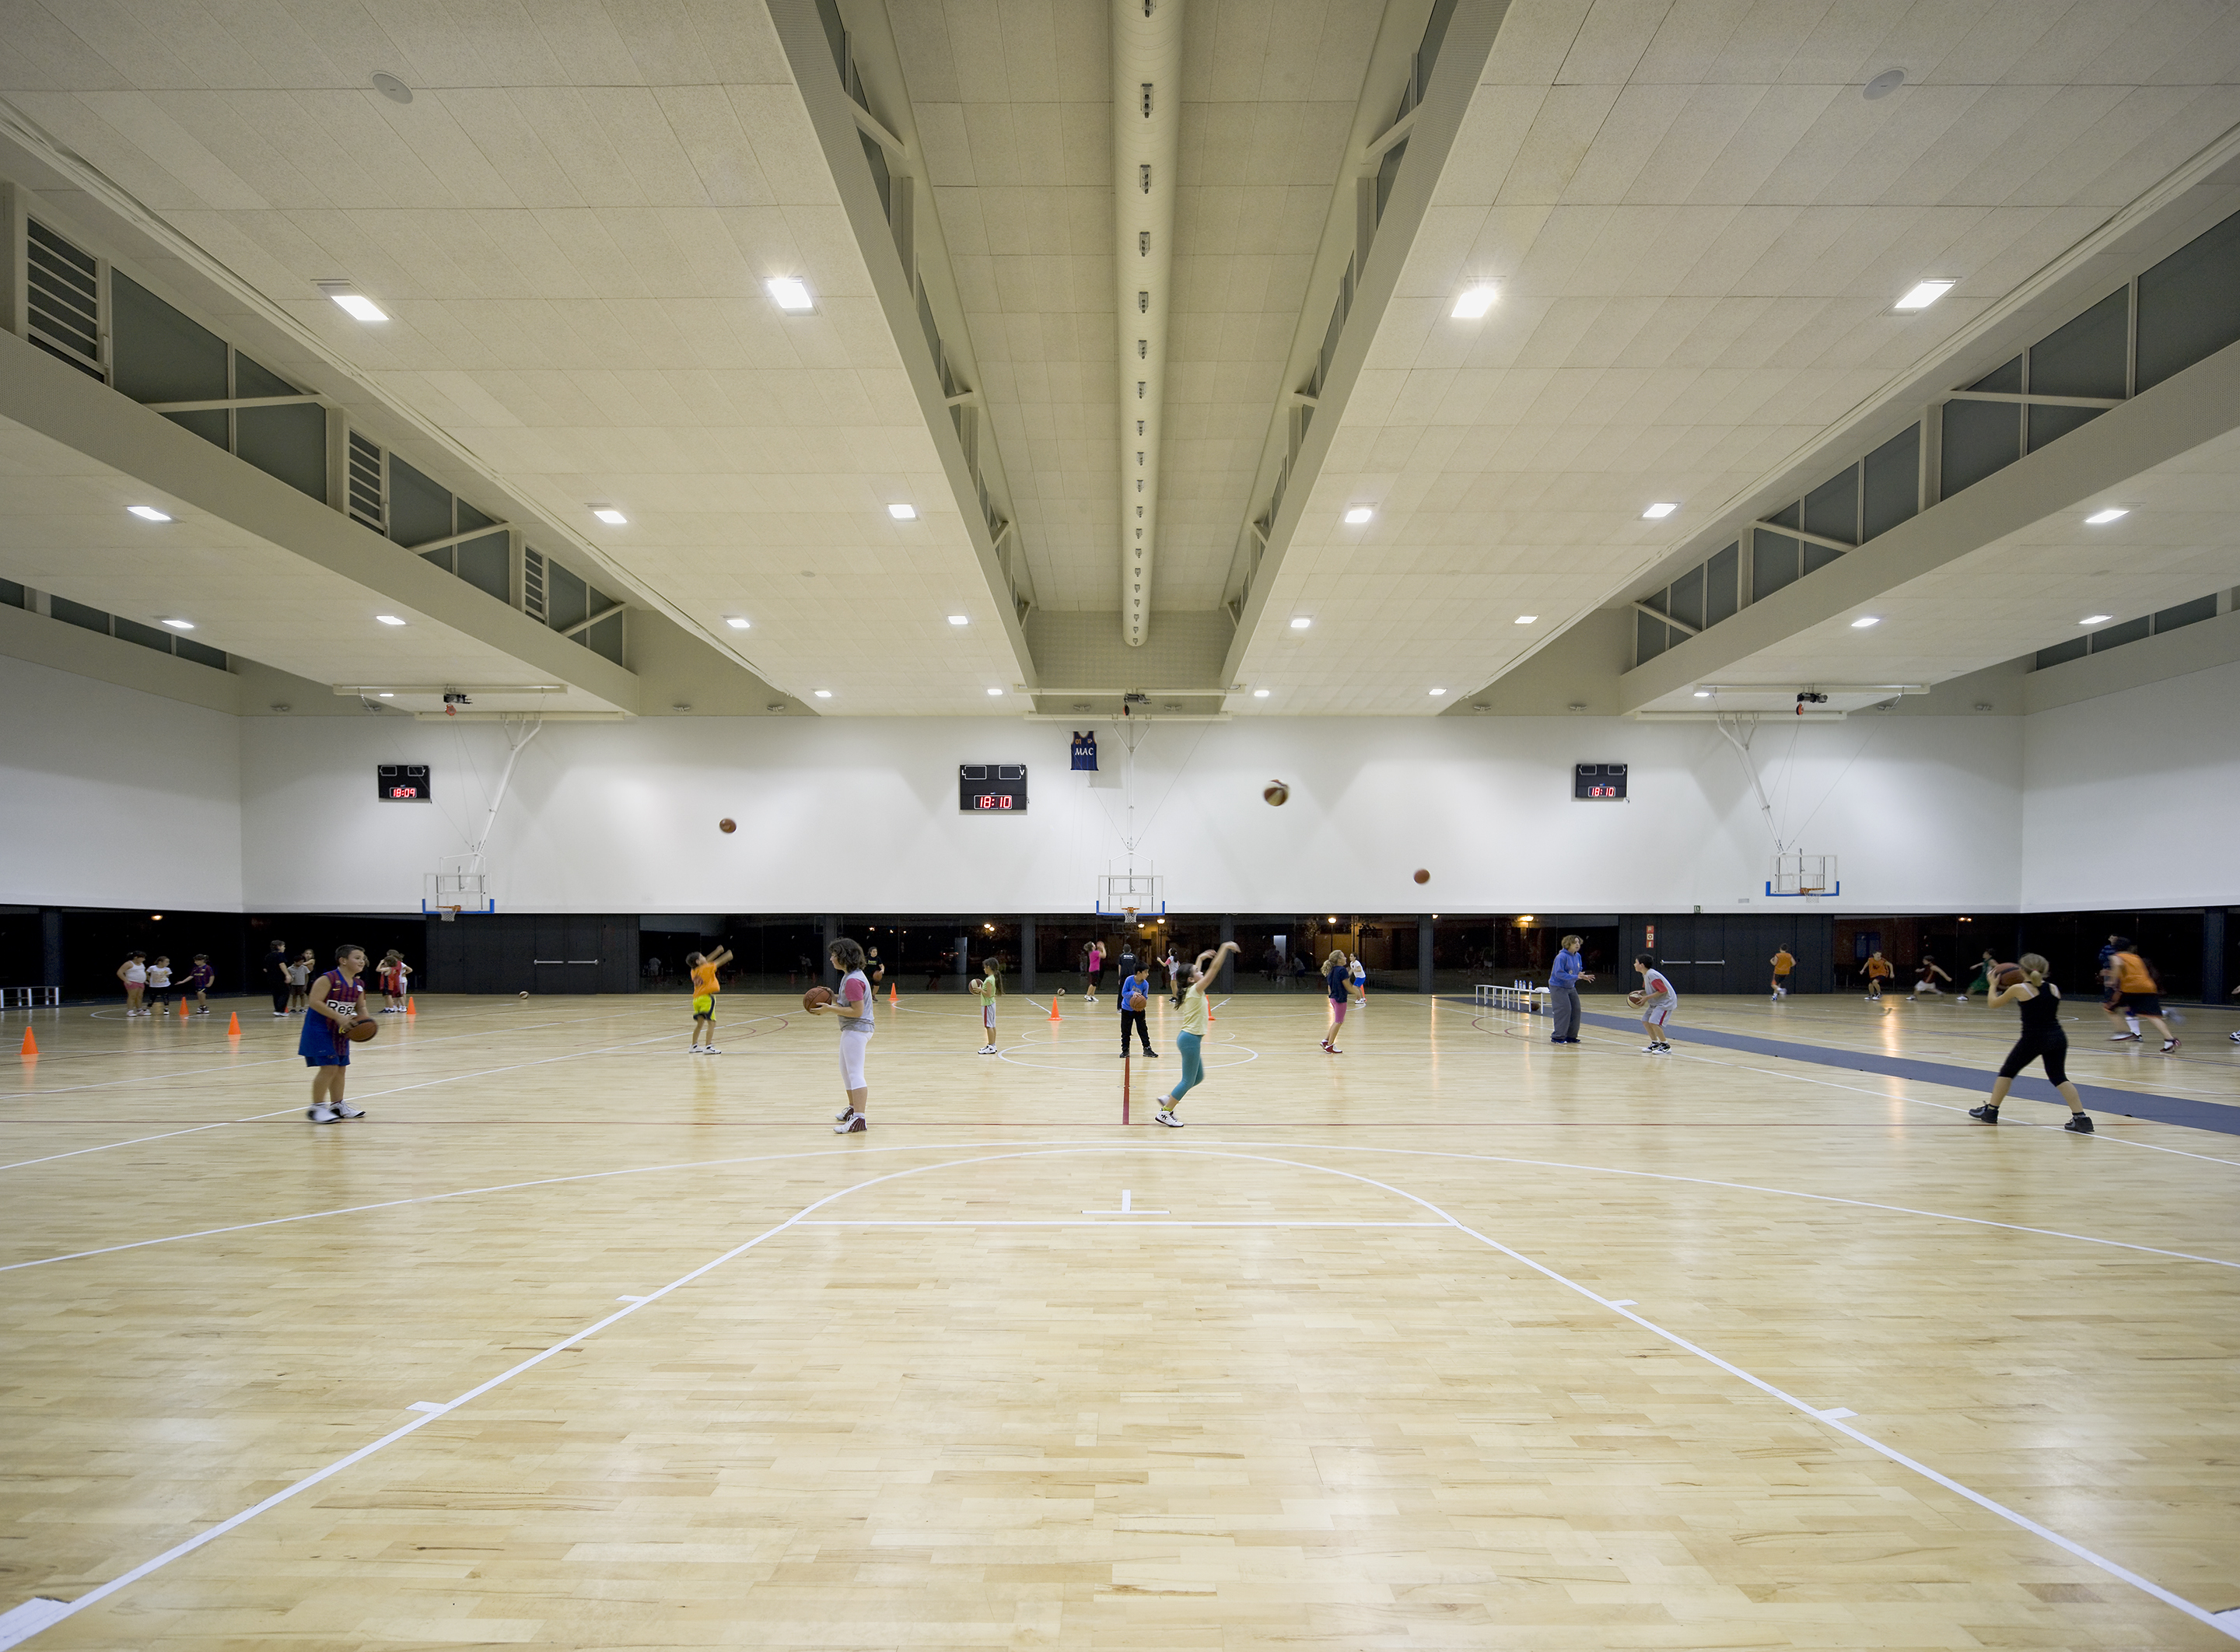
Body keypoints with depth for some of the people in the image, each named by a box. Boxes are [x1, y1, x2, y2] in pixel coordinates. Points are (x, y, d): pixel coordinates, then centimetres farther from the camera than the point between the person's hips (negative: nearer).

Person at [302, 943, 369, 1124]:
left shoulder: (357, 985, 5)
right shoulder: (328, 979, -17)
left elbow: (360, 1009, 16)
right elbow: (314, 1002, -22)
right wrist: (338, 1017, -27)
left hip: (340, 1031, 8)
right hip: (319, 1029, -8)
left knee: (341, 1068, 12)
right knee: (329, 1067, -14)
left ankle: (337, 1105, 25)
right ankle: (316, 1108, -2)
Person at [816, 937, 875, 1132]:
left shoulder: (853, 980, -21)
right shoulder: (849, 976, 13)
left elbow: (857, 1010, -25)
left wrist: (830, 1009, -22)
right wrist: (832, 1001, 7)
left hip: (856, 1030, -12)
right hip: (851, 1030, 12)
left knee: (855, 1073, -13)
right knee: (846, 1070, 24)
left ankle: (859, 1118, -16)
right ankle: (853, 1108, 39)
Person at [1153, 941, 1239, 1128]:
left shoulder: (1191, 990, 6)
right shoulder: (1196, 990, -16)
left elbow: (1195, 971, 29)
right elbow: (1214, 968, -21)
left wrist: (1201, 957, 27)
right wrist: (1225, 947, -19)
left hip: (1189, 1037, 10)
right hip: (1190, 1039, -10)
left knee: (1198, 1077, 19)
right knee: (1188, 1081, -1)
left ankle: (1168, 1099, 22)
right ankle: (1165, 1112, 6)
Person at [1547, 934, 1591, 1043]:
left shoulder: (1577, 956, 6)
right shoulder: (1561, 956, -20)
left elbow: (1578, 970, 17)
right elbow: (1559, 973, -25)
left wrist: (1583, 977, -4)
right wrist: (1575, 977, -28)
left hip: (1571, 988, 9)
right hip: (1558, 988, -8)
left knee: (1576, 1010, 6)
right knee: (1564, 1011, -12)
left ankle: (1571, 1036, 17)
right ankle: (1558, 1037, -3)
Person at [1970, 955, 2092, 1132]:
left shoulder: (2019, 989, -5)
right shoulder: (2054, 989, 7)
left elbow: (1993, 1004, 9)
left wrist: (1993, 985, 23)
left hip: (2033, 1038, -4)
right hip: (2057, 1037, 4)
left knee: (2007, 1071, 12)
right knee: (2058, 1077, 14)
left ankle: (1990, 1111, 17)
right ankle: (2081, 1118, 2)